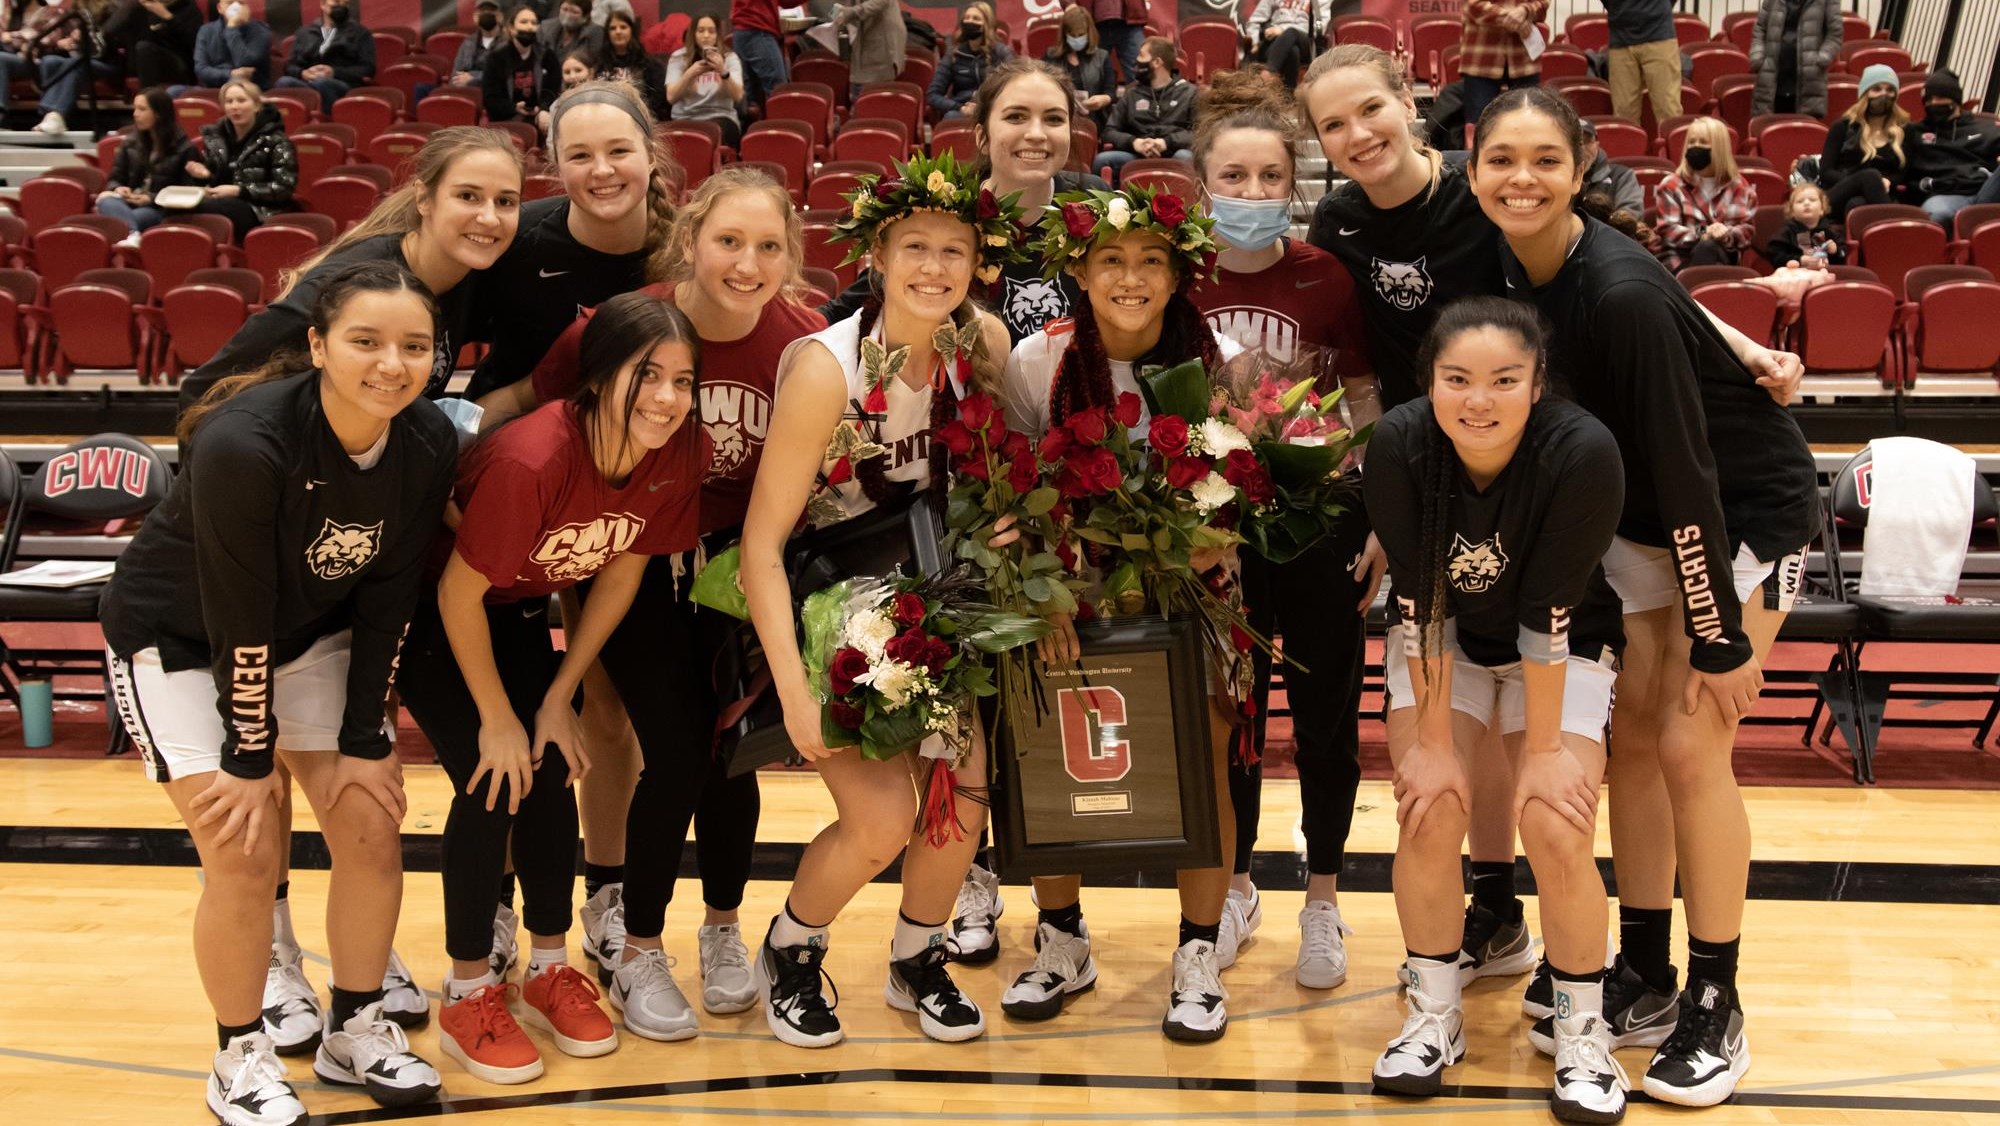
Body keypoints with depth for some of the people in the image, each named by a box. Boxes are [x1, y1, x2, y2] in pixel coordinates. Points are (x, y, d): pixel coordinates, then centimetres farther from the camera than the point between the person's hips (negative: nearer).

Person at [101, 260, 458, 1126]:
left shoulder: (428, 446, -19)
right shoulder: (244, 444, -35)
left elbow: (388, 599, -9)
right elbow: (237, 614, -27)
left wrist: (363, 741, -7)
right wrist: (251, 757, -18)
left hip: (309, 634, 5)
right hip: (177, 639, -5)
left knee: (371, 826, -1)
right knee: (245, 852, -12)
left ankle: (356, 1031, 20)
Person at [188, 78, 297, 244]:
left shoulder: (274, 140, 1)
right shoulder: (215, 136, 18)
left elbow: (285, 187, -8)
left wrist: (239, 191, -14)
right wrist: (203, 175, -1)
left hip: (260, 212, -5)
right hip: (223, 204, 5)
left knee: (197, 208, -37)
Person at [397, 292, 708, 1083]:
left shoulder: (677, 456, -20)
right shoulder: (530, 460, -39)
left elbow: (622, 572, -5)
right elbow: (459, 592, -27)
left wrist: (558, 699, -3)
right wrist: (497, 720, -16)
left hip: (520, 612, 6)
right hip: (428, 610, -5)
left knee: (551, 773, 1)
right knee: (493, 781, -13)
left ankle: (550, 969, 19)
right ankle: (468, 994, 2)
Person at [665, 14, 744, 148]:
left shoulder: (730, 57, 7)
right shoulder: (678, 57, 6)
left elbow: (738, 96, -7)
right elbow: (671, 97, -6)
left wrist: (723, 72, -24)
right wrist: (690, 74, -20)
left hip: (721, 118, 0)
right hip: (685, 119, 0)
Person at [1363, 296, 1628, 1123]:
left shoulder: (1583, 454, -32)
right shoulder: (1400, 445, -27)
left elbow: (1547, 618, -26)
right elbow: (1419, 603, -21)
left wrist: (1544, 746, -19)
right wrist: (1432, 741, -18)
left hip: (1563, 647, -1)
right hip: (1440, 641, 2)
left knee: (1557, 829, -16)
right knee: (1431, 812, -15)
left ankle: (1583, 1036, 6)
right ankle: (1434, 1016, 8)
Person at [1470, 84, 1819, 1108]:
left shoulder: (1622, 295, -32)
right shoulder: (1509, 270, -9)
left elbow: (1686, 468, -27)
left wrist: (1722, 639, -22)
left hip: (1745, 508, -7)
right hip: (1640, 513, 7)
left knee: (1690, 746, -8)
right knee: (1631, 734, 7)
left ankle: (1714, 1009, 7)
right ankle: (1642, 982, 19)